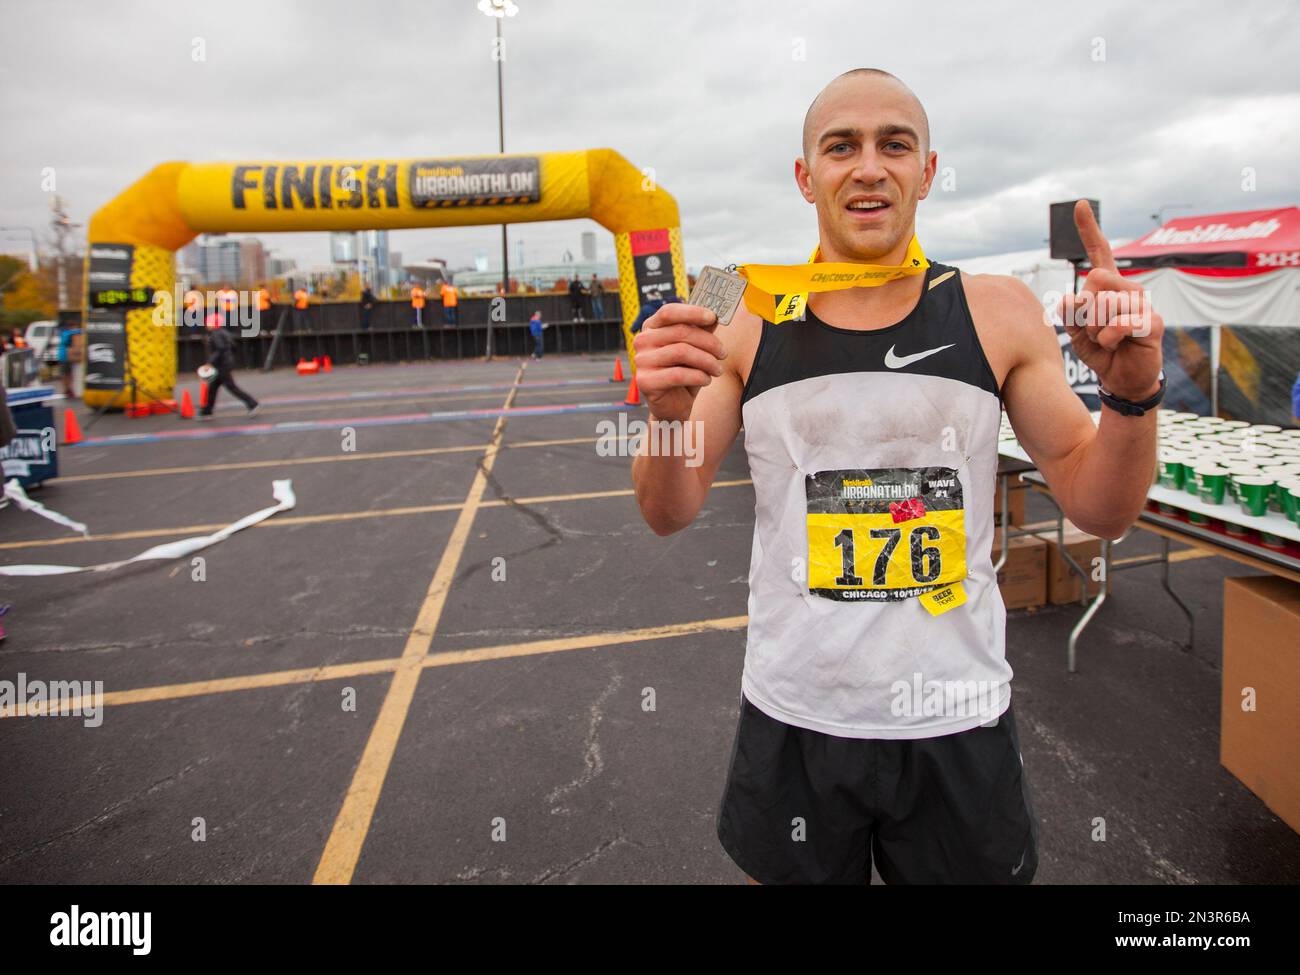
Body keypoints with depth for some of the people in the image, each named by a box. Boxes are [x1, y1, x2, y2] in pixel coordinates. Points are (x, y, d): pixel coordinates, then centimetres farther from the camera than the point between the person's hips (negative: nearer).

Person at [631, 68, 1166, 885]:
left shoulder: (998, 314, -4)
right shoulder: (749, 327, -4)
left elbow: (1100, 510, 0)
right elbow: (671, 515, -3)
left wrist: (1132, 393, -19)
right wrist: (669, 416, -23)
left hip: (959, 721, 1)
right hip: (793, 722, 0)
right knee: (789, 870, 18)